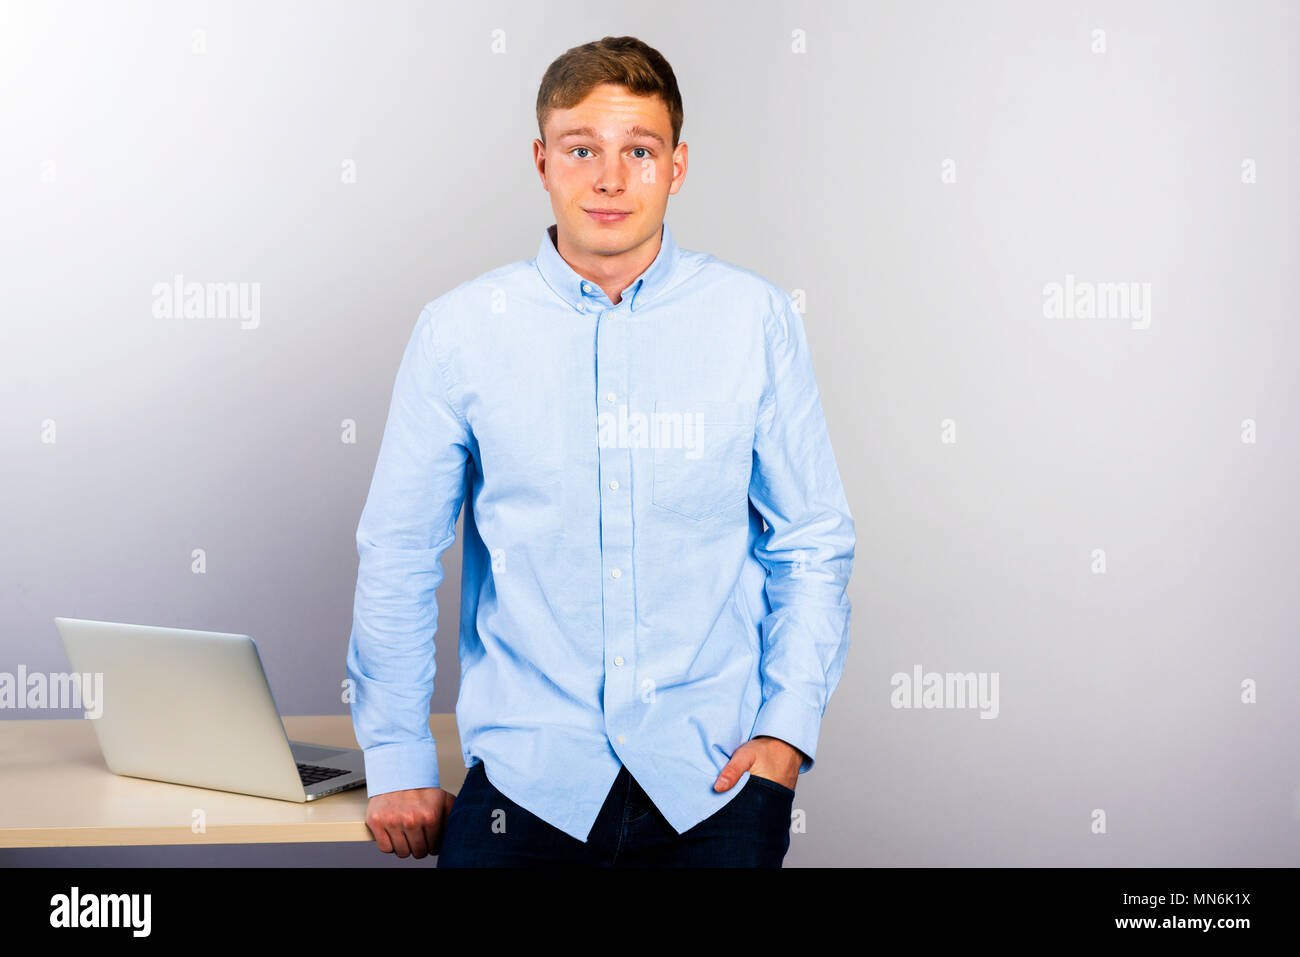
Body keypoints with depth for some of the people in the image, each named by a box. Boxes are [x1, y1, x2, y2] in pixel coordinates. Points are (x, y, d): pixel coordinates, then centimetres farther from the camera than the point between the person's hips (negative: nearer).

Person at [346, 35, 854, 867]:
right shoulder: (460, 330, -1)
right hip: (528, 780, 0)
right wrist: (398, 764, 5)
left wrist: (788, 730, -3)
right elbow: (397, 557, 5)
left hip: (714, 776, 1)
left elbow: (814, 545, 6)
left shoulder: (755, 319, 0)